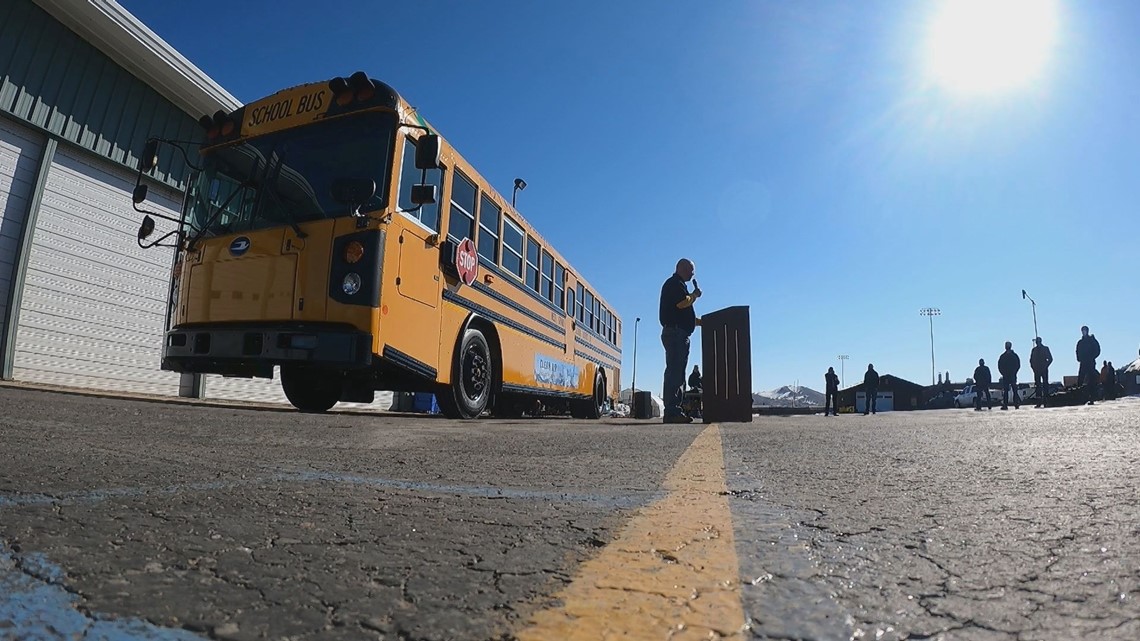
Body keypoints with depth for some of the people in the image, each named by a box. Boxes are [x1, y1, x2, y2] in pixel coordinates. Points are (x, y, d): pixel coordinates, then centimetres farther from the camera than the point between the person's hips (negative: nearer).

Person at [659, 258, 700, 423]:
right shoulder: (675, 283, -4)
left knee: (677, 373, 9)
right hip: (675, 332, -11)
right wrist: (695, 295, -2)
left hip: (678, 334, 11)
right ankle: (672, 411, -19)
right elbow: (682, 303, -20)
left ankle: (674, 411, 11)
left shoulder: (677, 284, 28)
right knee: (675, 371, -15)